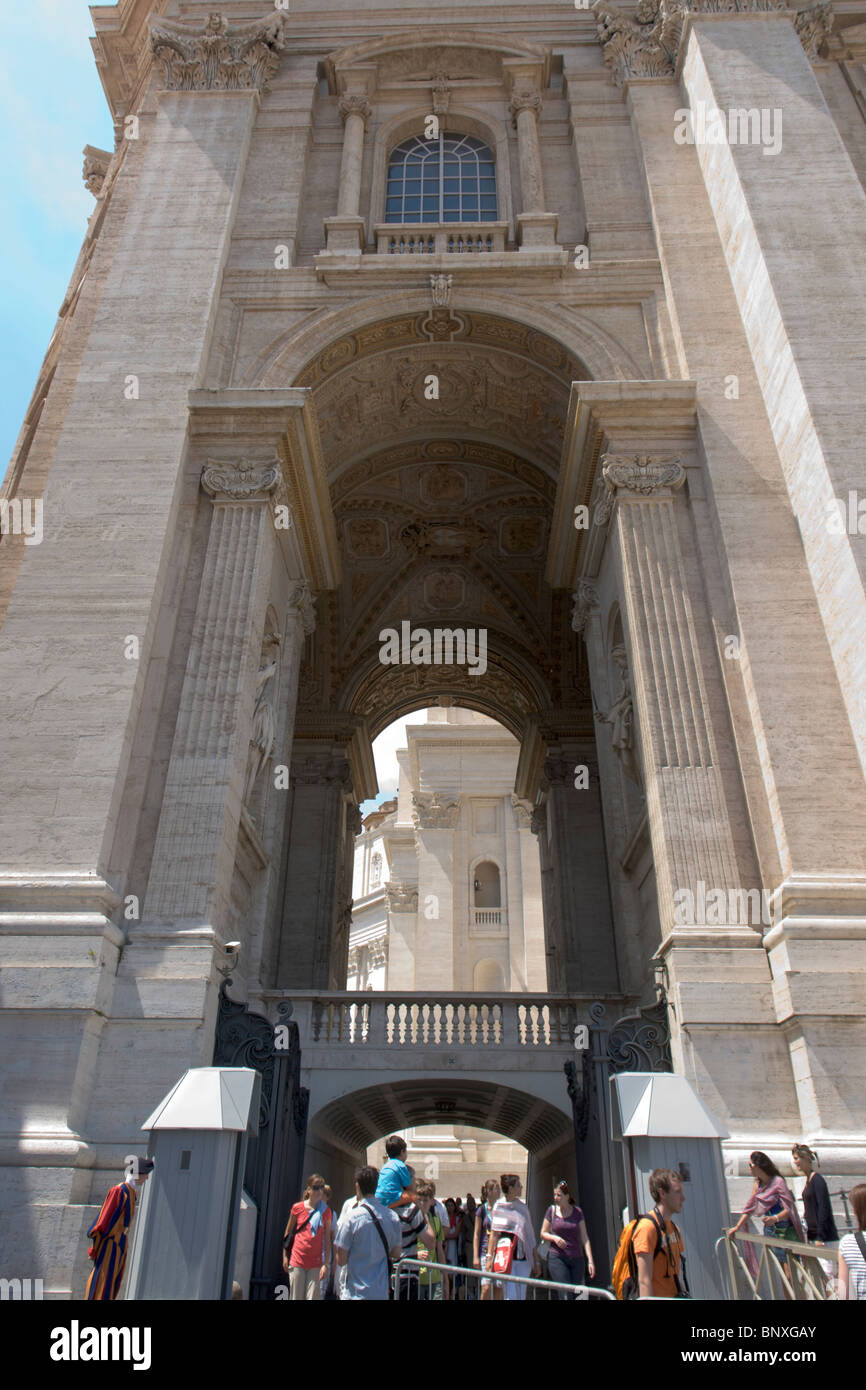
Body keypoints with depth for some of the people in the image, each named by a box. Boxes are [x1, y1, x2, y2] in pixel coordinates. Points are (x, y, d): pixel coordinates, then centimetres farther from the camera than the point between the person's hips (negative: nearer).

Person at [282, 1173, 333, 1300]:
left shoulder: (326, 1211, 0)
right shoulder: (297, 1208, -2)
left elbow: (327, 1239, 1)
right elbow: (288, 1233, 9)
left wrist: (326, 1264, -4)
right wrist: (285, 1257, 8)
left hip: (316, 1263, 0)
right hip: (297, 1261, 0)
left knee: (312, 1297, -2)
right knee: (296, 1298, 4)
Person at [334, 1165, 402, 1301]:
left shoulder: (351, 1217, -16)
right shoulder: (393, 1216, -2)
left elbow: (341, 1260, -13)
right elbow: (396, 1254, 7)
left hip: (355, 1292, -4)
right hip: (382, 1292, 4)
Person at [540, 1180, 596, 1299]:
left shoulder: (577, 1212, 3)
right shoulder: (551, 1210, 2)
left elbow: (584, 1238, 2)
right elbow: (543, 1234, 8)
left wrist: (590, 1261, -5)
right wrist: (554, 1238, -12)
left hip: (576, 1258, 2)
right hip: (557, 1258, -1)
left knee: (577, 1295, 0)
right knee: (565, 1295, -11)